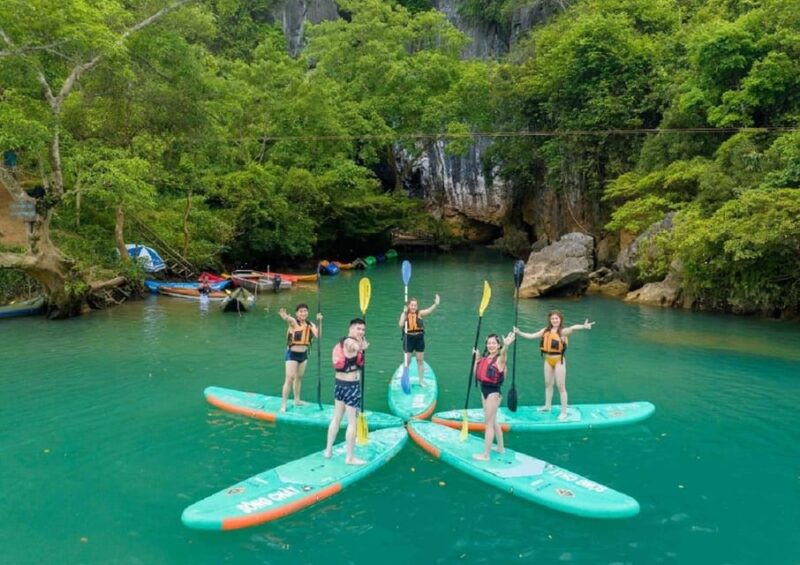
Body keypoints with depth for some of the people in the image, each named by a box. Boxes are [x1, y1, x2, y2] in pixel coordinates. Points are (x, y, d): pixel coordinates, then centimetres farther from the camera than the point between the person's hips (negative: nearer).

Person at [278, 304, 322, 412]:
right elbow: (289, 319, -41)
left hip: (303, 354, 6)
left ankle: (297, 400, 32)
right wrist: (285, 317, -66)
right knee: (290, 378, -10)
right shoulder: (293, 322, -16)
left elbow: (318, 336, -13)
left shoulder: (310, 324, -1)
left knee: (299, 377, 17)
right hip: (292, 354, -6)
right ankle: (283, 404, -4)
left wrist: (320, 322, -24)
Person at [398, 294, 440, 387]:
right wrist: (405, 313, -22)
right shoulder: (404, 314, -5)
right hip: (408, 339, 0)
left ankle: (421, 381, 22)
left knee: (420, 360, 11)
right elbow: (400, 324, -20)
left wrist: (436, 304, -40)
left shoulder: (420, 313, -5)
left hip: (419, 339, 0)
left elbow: (429, 311, -23)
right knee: (407, 361, 10)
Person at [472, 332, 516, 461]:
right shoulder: (485, 357, 7)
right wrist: (477, 359, 9)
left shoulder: (500, 359, -15)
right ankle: (500, 448, 37)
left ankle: (486, 454, 6)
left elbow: (503, 353, -41)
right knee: (493, 421, 21)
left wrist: (506, 346, -63)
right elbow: (477, 374, 11)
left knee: (488, 422, -2)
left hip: (493, 392, -9)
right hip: (484, 390, 9)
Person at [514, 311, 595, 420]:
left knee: (561, 386, -1)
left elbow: (572, 328, -36)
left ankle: (564, 412, 7)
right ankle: (547, 406, 37)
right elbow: (531, 336, 12)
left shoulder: (563, 331, -15)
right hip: (548, 360, 6)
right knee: (548, 383, 20)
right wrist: (519, 333, 8)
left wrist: (583, 326, -54)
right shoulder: (545, 331, 4)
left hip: (559, 360, -6)